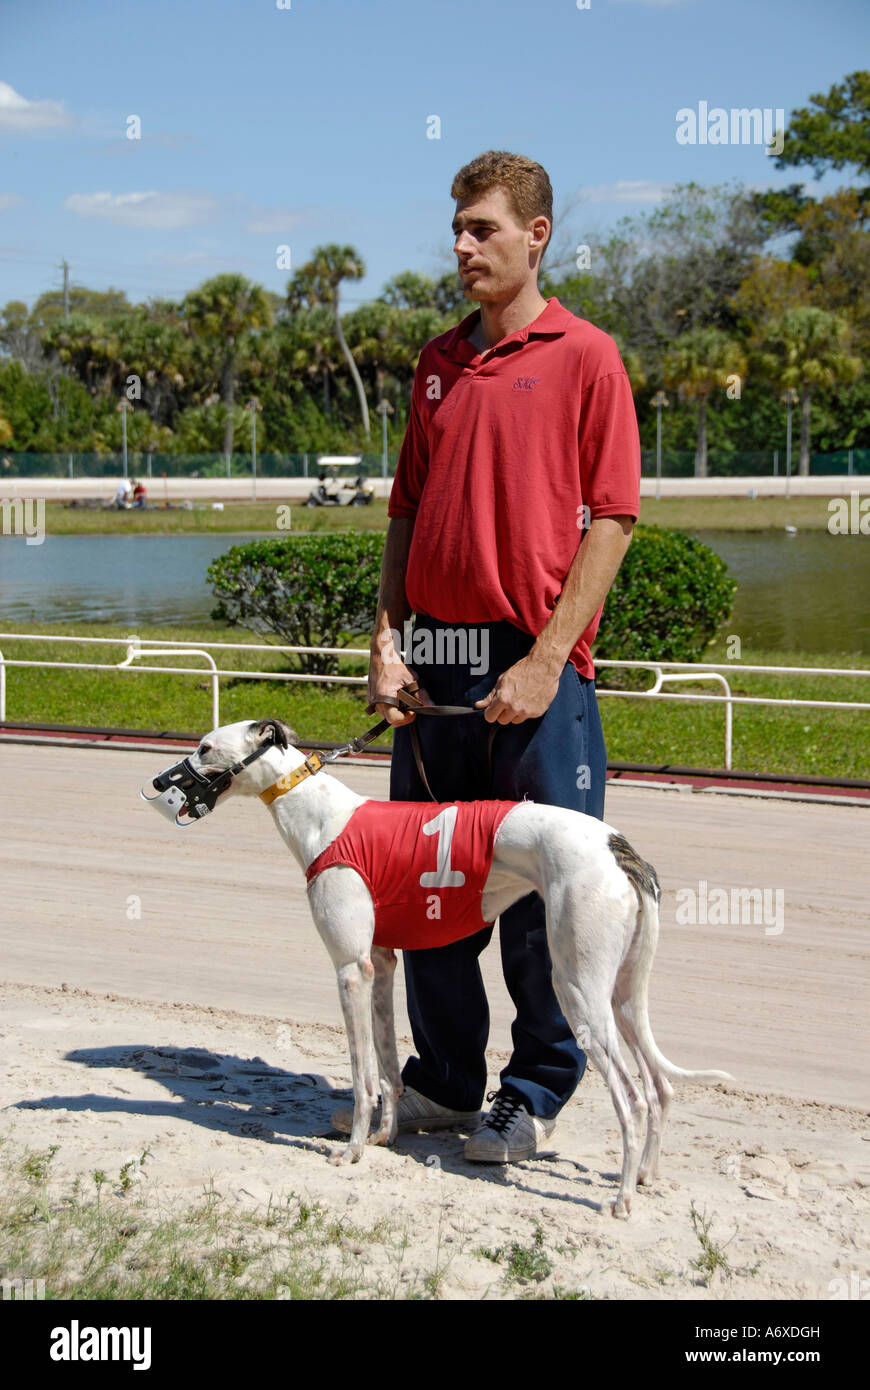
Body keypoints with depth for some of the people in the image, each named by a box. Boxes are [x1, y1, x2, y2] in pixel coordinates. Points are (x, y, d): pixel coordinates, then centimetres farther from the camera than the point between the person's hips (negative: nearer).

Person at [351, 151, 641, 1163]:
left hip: (535, 668, -6)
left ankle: (537, 1093, 17)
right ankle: (443, 1081, 26)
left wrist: (547, 661, -14)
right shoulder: (437, 363, 16)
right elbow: (407, 513, 17)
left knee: (543, 890, 0)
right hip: (434, 664, 6)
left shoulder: (585, 356, -2)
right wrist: (387, 641, 4)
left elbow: (611, 519, -7)